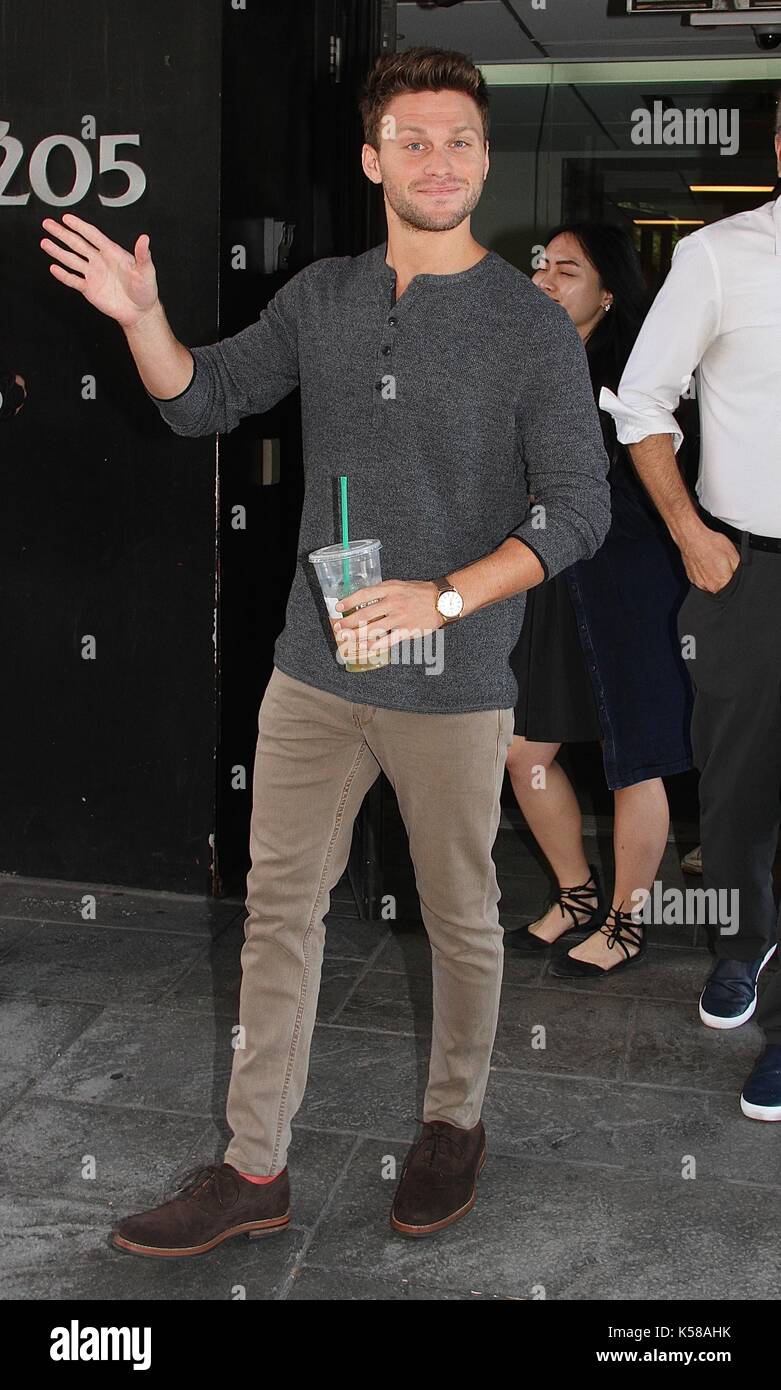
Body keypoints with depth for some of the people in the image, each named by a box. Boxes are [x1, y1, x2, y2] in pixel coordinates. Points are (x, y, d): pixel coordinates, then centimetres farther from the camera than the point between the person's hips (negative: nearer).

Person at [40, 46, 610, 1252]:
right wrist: (143, 317, -8)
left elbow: (581, 508, -11)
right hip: (315, 669, 4)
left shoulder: (532, 326, -7)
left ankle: (455, 1123, 35)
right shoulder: (321, 296, 6)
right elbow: (204, 400, 11)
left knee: (460, 915, 12)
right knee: (279, 907, 8)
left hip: (454, 685, -4)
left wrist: (444, 597, -23)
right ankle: (254, 1170, 21)